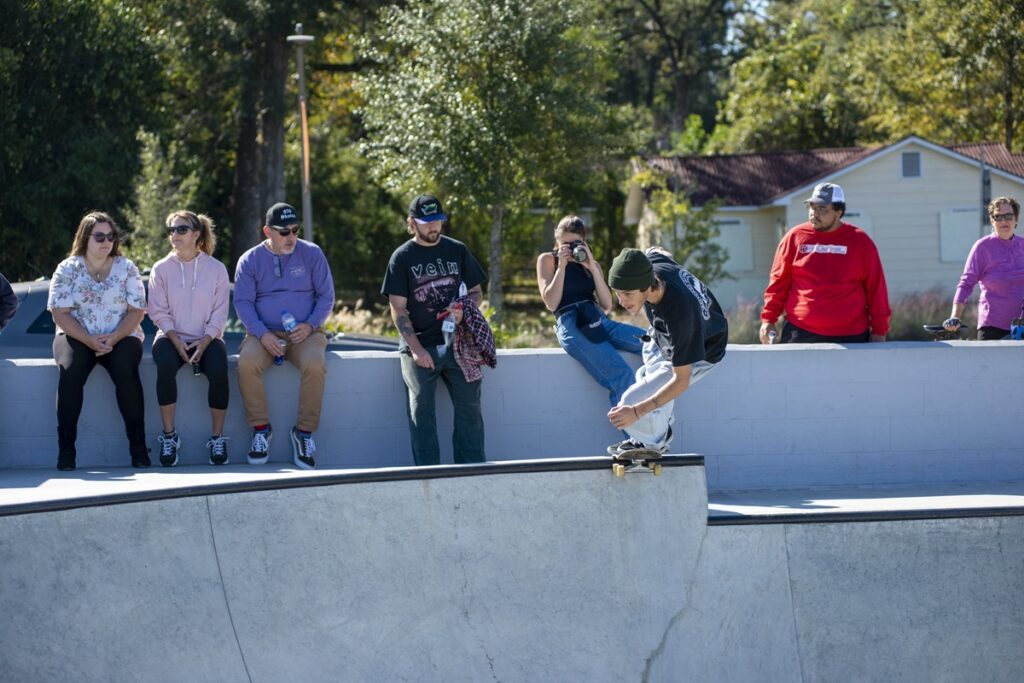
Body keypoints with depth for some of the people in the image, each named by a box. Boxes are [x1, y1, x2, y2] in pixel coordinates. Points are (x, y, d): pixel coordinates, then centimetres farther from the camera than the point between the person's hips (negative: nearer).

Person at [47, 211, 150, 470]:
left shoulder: (126, 269, 6)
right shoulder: (68, 269, 4)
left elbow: (137, 311, 1)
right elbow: (60, 313, -4)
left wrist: (113, 338, -16)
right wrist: (90, 341, -17)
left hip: (121, 338, 0)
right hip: (78, 337, 0)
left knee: (126, 370, -32)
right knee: (71, 370, -32)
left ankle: (138, 447, -28)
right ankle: (65, 448, -30)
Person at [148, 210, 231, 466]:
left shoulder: (216, 268, 3)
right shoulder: (161, 269, 4)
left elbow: (219, 313, 0)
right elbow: (159, 312, -1)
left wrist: (204, 342, -15)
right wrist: (177, 341, -15)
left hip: (206, 338, 0)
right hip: (172, 337, 0)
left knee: (218, 368, -32)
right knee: (165, 364, -34)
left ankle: (218, 437, -18)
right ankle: (169, 436, -24)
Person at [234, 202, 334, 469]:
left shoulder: (311, 254, 5)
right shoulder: (250, 260, 6)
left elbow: (326, 296, 7)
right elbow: (242, 302, 1)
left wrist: (310, 325, -11)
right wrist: (262, 334, -15)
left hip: (304, 333, 0)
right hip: (264, 333, 1)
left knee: (314, 365, -34)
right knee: (247, 364, -32)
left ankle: (305, 432, -20)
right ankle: (260, 428, -17)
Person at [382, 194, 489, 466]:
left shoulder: (457, 250, 10)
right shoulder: (402, 258, 2)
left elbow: (476, 292, 16)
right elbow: (398, 310, -2)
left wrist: (463, 309, -8)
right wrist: (416, 349, -11)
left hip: (456, 343, 2)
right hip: (419, 346, -2)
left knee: (469, 407, -3)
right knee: (421, 412, -7)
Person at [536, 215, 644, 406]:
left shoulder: (592, 264, 21)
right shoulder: (547, 260, 10)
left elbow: (607, 306, 8)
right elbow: (551, 304, -3)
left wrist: (592, 268, 0)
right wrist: (562, 266, -5)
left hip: (598, 321, 6)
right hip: (570, 325, -6)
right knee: (621, 375, -26)